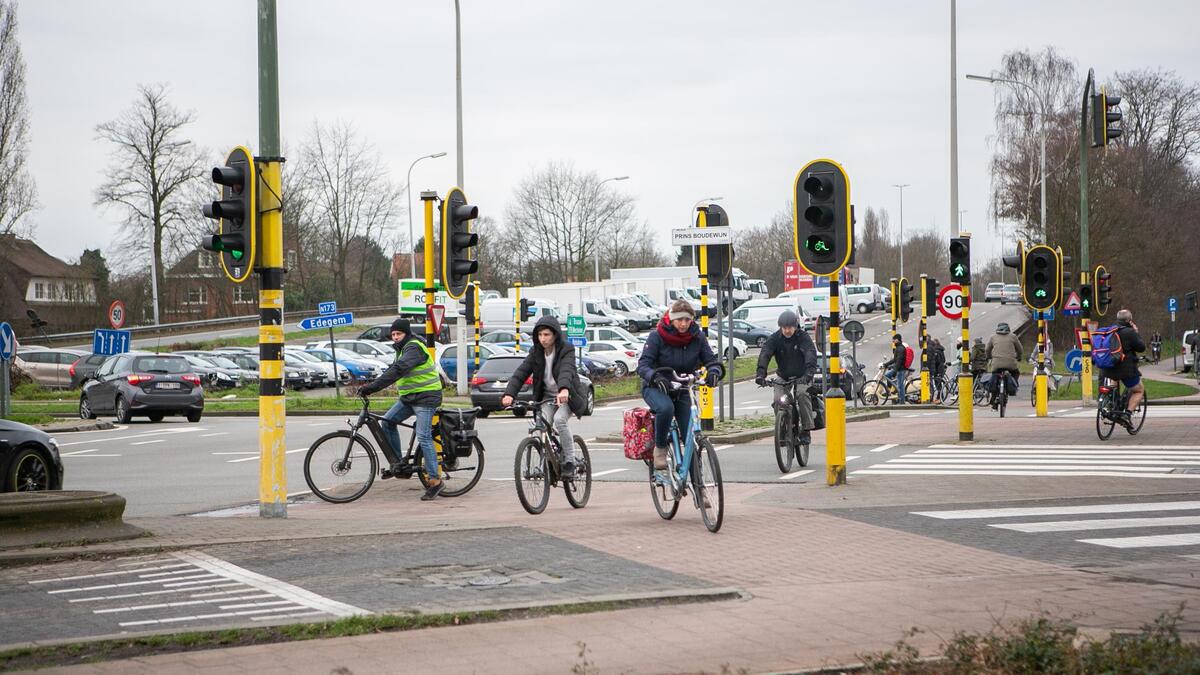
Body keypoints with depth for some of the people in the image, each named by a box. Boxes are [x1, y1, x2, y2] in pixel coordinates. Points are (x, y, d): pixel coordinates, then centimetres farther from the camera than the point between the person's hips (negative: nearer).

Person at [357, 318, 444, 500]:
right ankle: (397, 462, 9)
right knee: (388, 421, 2)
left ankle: (434, 480, -11)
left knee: (423, 438, -13)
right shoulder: (403, 349, 16)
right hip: (408, 397, 10)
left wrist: (372, 387, -33)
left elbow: (397, 371, -29)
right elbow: (391, 370, 16)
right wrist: (370, 385, 3)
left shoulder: (414, 348, -18)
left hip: (425, 397, -10)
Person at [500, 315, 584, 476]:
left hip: (566, 396, -4)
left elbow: (566, 370, -37)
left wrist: (564, 390, -58)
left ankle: (569, 461, -16)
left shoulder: (566, 350, -16)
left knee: (560, 419, -29)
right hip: (547, 396, 4)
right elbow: (520, 373, -13)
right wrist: (509, 394, -31)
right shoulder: (536, 353, -3)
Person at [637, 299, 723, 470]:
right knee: (666, 408, -38)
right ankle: (660, 449, -17)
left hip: (682, 391, 3)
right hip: (655, 388, -3)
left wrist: (714, 371, -34)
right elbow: (643, 364, -21)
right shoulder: (657, 336, -15)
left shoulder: (697, 337, -6)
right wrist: (654, 376, -44)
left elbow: (710, 360, -9)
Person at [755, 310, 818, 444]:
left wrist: (809, 372, -45)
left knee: (802, 394, -31)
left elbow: (811, 354, -26)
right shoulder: (775, 338, -6)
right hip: (783, 377, 2)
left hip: (802, 377, -2)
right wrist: (760, 373, -38)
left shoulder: (803, 337, -11)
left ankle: (806, 430, -25)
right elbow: (765, 354, -20)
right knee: (778, 400, -22)